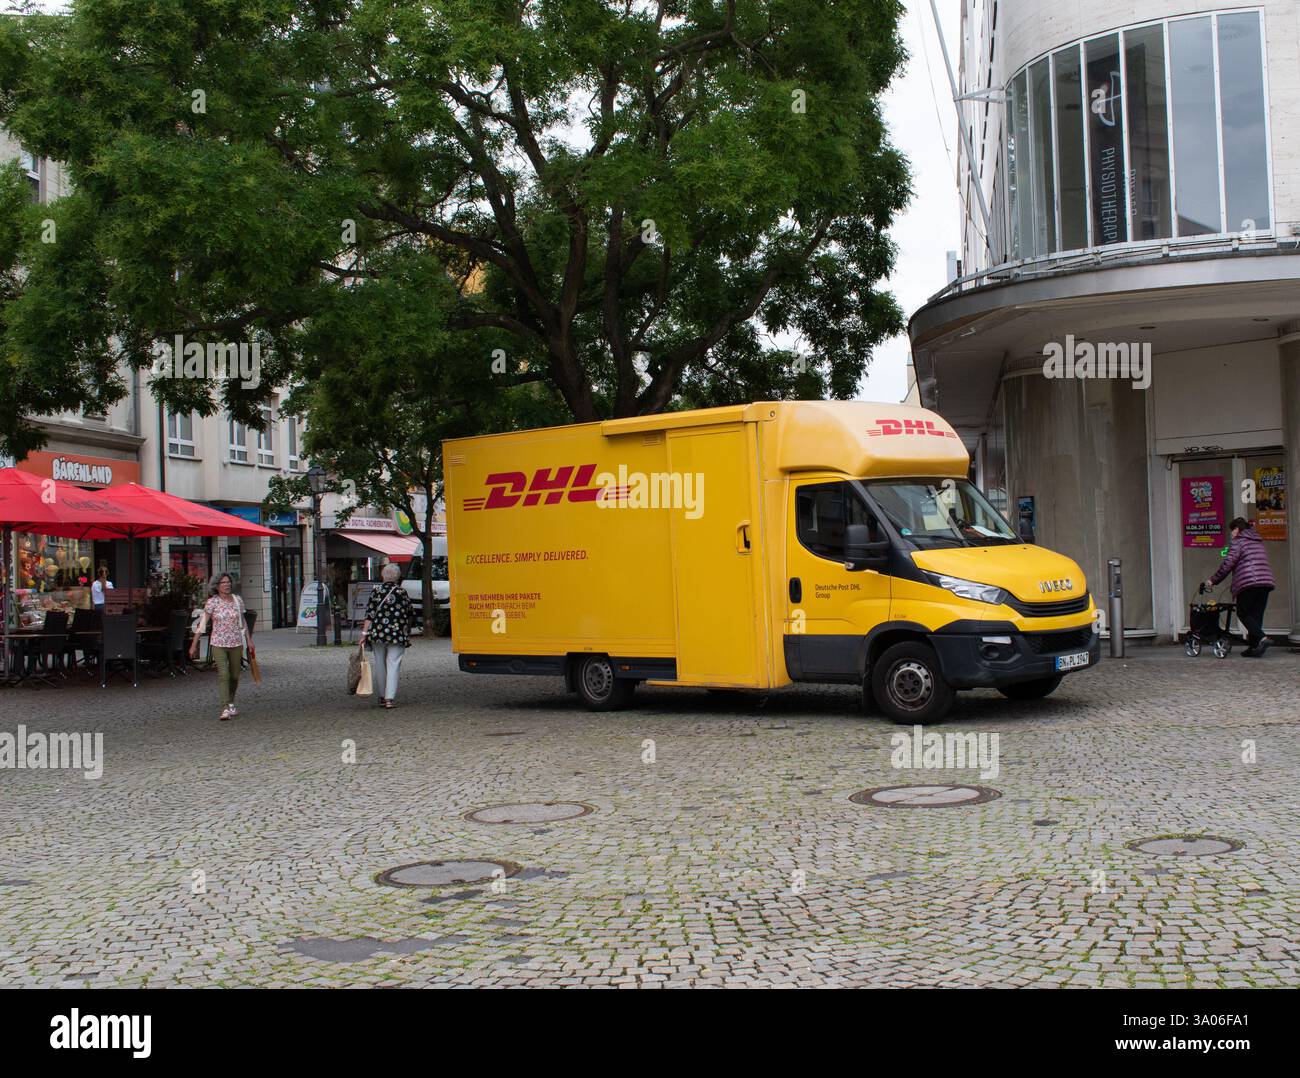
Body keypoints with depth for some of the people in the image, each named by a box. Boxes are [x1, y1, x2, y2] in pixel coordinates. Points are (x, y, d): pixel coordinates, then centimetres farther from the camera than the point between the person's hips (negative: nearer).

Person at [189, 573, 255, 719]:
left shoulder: (238, 600, 4)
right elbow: (202, 624, -7)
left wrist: (249, 640, 13)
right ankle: (225, 708, -18)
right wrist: (194, 644, -8)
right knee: (223, 674, -16)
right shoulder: (212, 602, -7)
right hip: (218, 644, -4)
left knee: (234, 676, 11)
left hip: (236, 643, 4)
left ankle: (231, 703, 33)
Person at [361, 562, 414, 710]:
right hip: (397, 634, -2)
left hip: (377, 633, 2)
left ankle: (382, 697, 21)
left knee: (380, 665, 13)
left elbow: (370, 614, -3)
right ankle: (390, 698, -11)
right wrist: (407, 634, 21)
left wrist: (364, 633, -3)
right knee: (393, 665, -2)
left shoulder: (376, 591, 1)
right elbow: (408, 614, 5)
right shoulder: (402, 592, -1)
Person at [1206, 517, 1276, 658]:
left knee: (1243, 614, 0)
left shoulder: (1238, 541, 2)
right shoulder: (1258, 541, 26)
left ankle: (1262, 638, -20)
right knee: (1257, 615, 8)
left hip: (1247, 582, -7)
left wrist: (1213, 581, 3)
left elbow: (1228, 564, -6)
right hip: (1266, 581, 7)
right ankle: (1253, 647, 5)